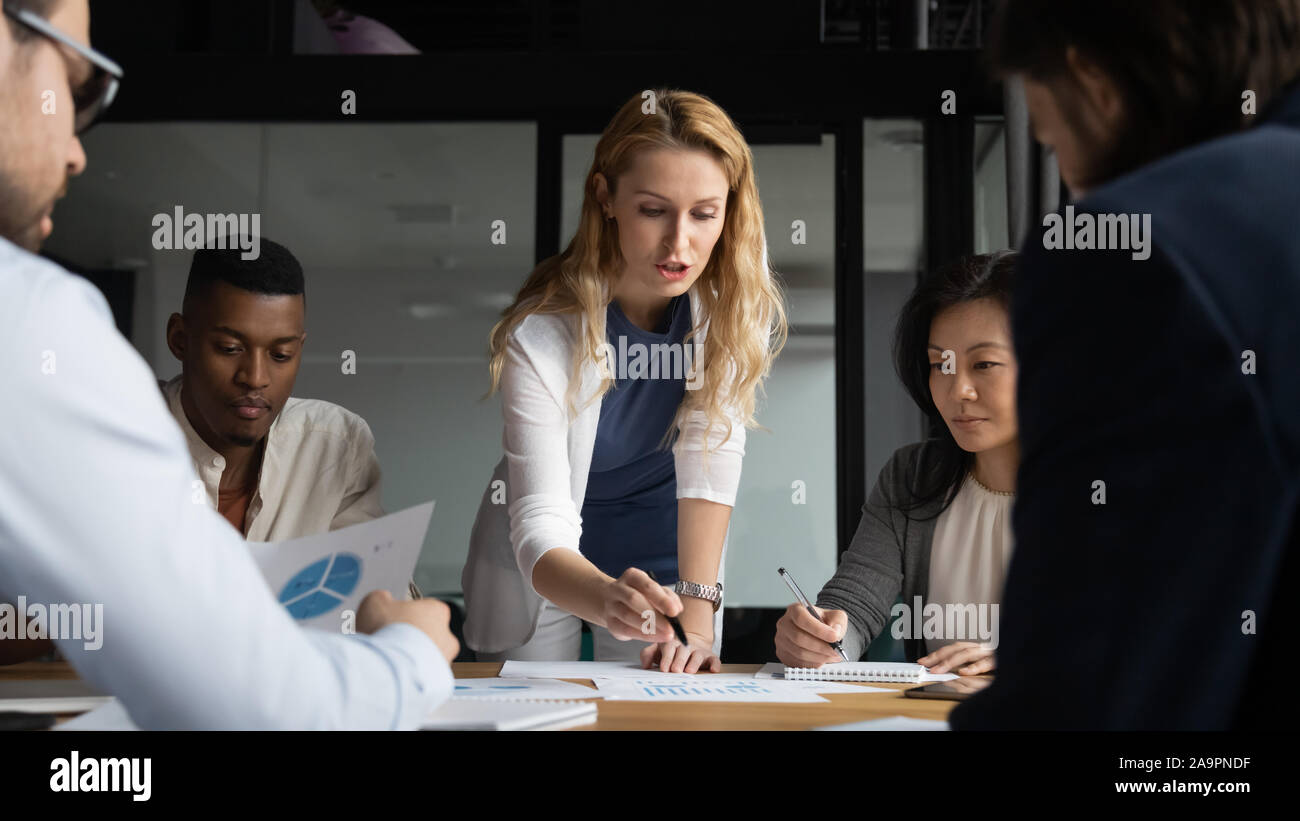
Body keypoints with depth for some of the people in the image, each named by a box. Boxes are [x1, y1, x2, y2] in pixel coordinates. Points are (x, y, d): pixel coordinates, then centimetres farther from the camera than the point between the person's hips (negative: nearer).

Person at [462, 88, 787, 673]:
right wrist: (607, 599, -54)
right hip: (548, 563, -2)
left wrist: (697, 612, -32)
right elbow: (540, 526, -34)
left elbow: (711, 455, -23)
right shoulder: (543, 332, -29)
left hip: (665, 546, 2)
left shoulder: (737, 289, -21)